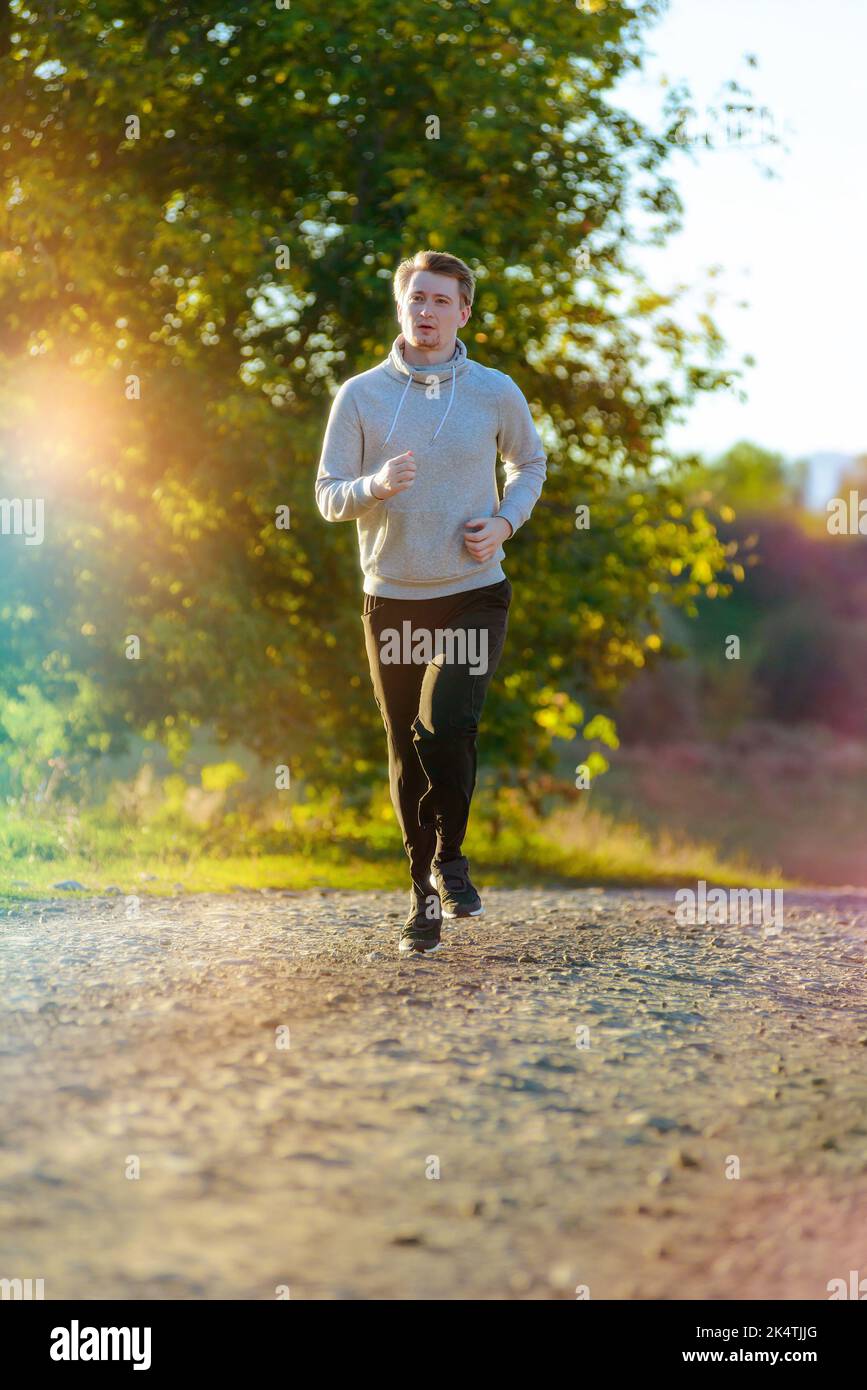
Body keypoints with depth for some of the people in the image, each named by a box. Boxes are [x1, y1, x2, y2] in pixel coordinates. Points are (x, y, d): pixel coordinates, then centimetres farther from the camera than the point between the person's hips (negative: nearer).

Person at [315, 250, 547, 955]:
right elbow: (329, 495, 1)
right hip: (392, 599, 1)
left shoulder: (495, 392, 2)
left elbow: (531, 462, 19)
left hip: (475, 594, -1)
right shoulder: (360, 395, 0)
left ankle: (450, 858, 6)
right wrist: (377, 485, -21)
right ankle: (426, 895, 21)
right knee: (407, 753, 6)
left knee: (445, 728, -19)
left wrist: (505, 520, 0)